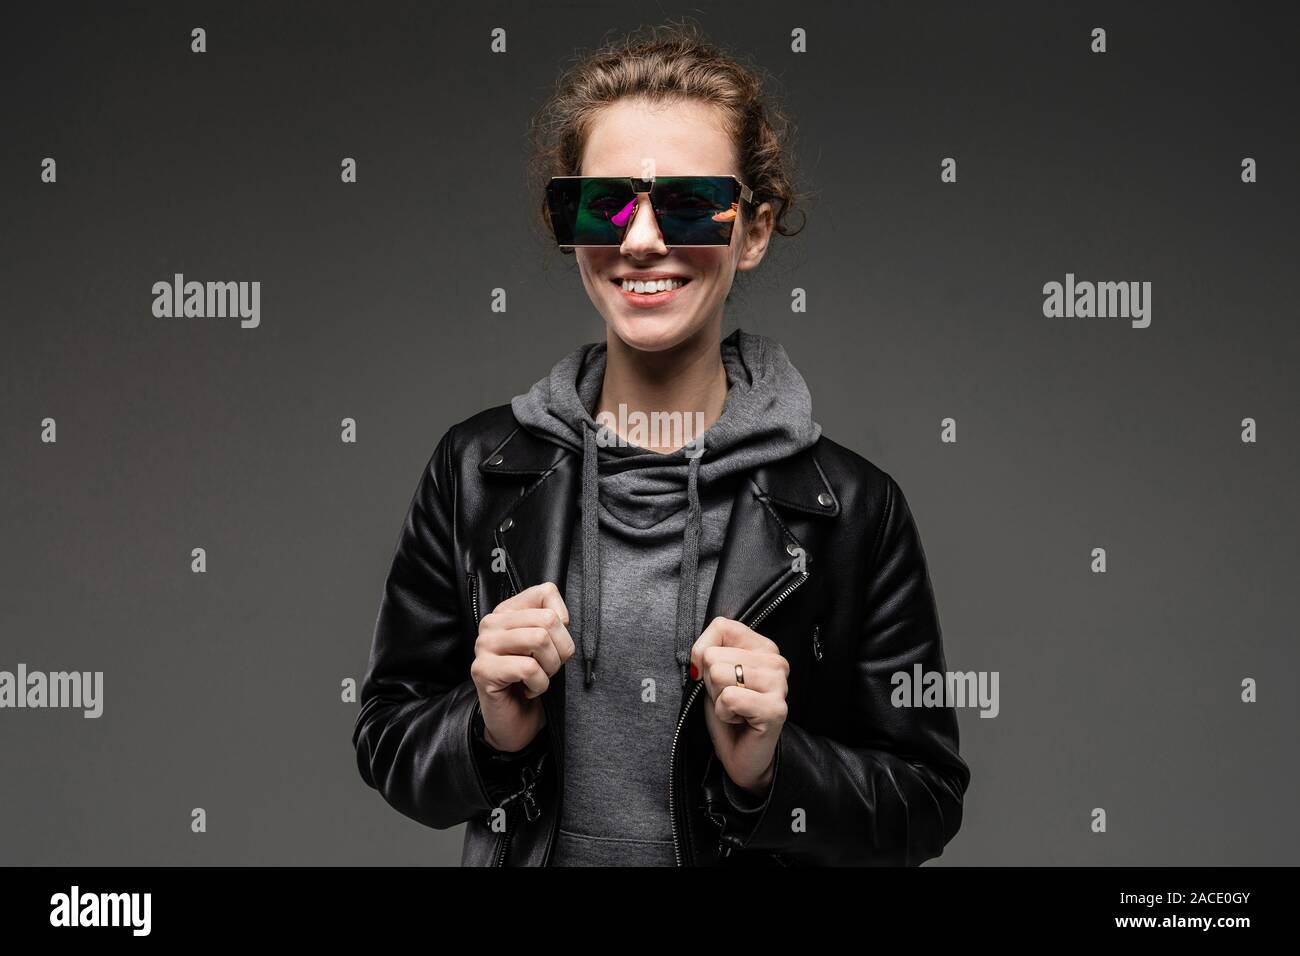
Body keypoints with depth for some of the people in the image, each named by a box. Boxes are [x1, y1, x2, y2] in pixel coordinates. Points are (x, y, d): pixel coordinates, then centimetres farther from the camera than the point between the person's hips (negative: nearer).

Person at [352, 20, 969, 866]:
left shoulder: (854, 505, -15)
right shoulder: (476, 471, -10)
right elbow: (387, 742, -4)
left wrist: (774, 768, -25)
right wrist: (488, 732, -22)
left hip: (753, 843, -1)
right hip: (525, 847, 1)